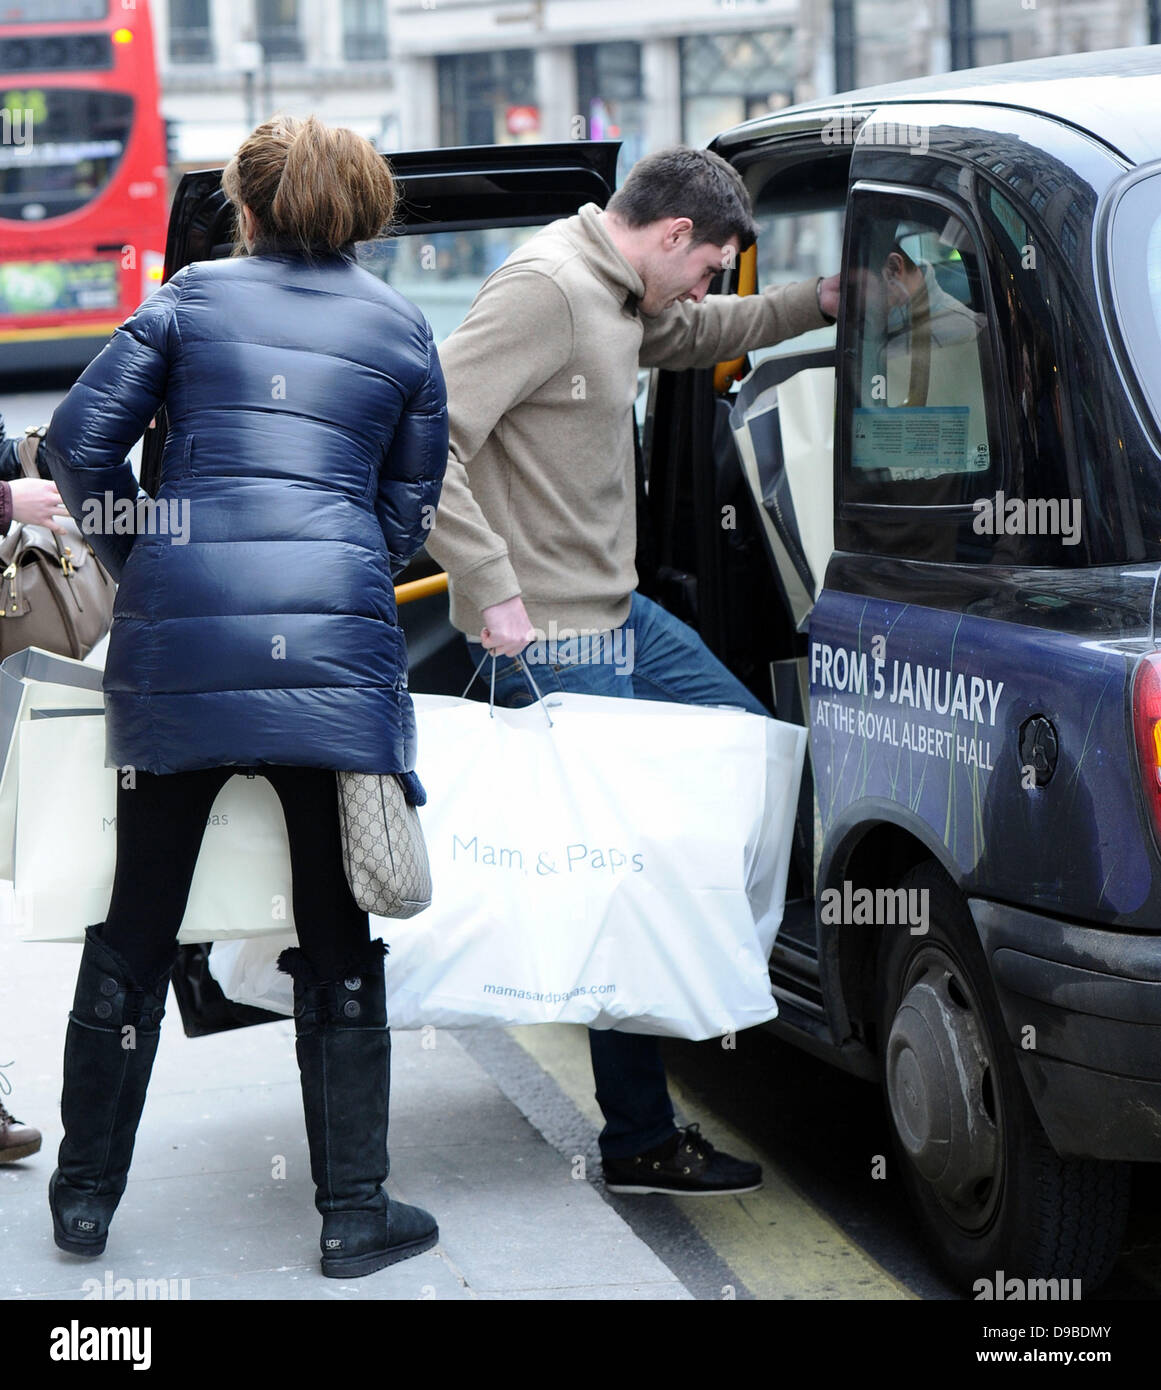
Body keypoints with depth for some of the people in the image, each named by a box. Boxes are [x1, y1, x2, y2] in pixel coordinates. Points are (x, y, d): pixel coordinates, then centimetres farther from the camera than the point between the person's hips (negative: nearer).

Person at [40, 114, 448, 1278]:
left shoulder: (194, 296, 11)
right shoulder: (400, 329, 15)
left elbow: (80, 439, 6)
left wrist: (132, 563, 19)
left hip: (180, 634, 0)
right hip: (335, 640, 0)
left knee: (137, 925, 11)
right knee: (338, 941, 7)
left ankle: (85, 1193, 20)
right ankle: (354, 1214, 10)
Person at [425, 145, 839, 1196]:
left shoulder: (622, 300, 13)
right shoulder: (545, 290, -18)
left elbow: (702, 334, 36)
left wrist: (821, 302, 24)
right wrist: (494, 592, -26)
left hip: (621, 615, 10)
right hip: (554, 642, -10)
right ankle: (641, 1142, 6)